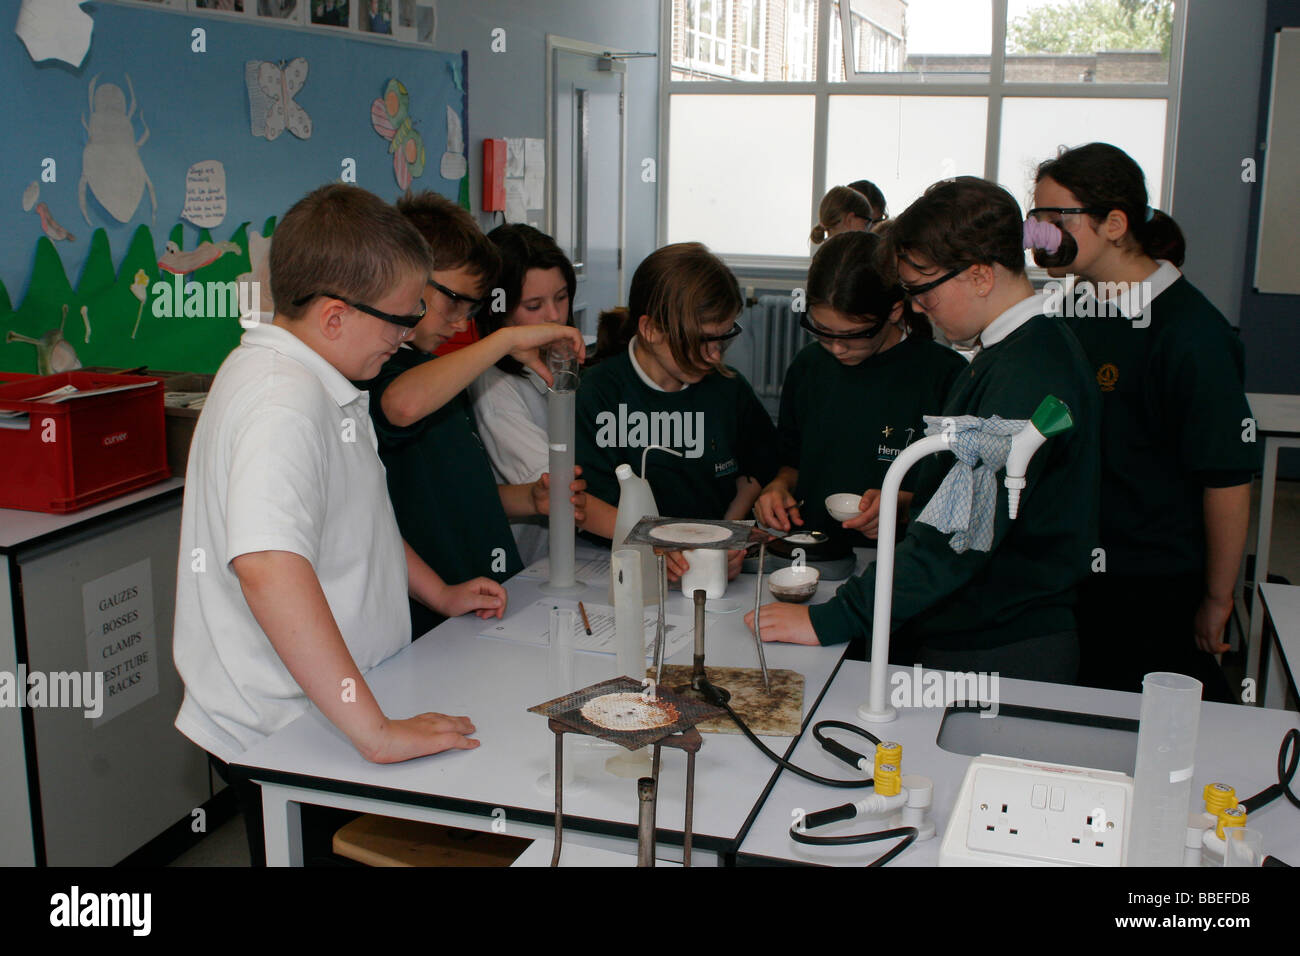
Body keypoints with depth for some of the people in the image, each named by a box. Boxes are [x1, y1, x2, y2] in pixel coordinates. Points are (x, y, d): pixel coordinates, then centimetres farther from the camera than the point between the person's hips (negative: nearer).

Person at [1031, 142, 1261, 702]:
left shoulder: (1190, 335, -18)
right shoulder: (1080, 314, 6)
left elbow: (1229, 478, -16)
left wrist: (1217, 601, -10)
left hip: (1158, 596, -7)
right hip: (1080, 577, 7)